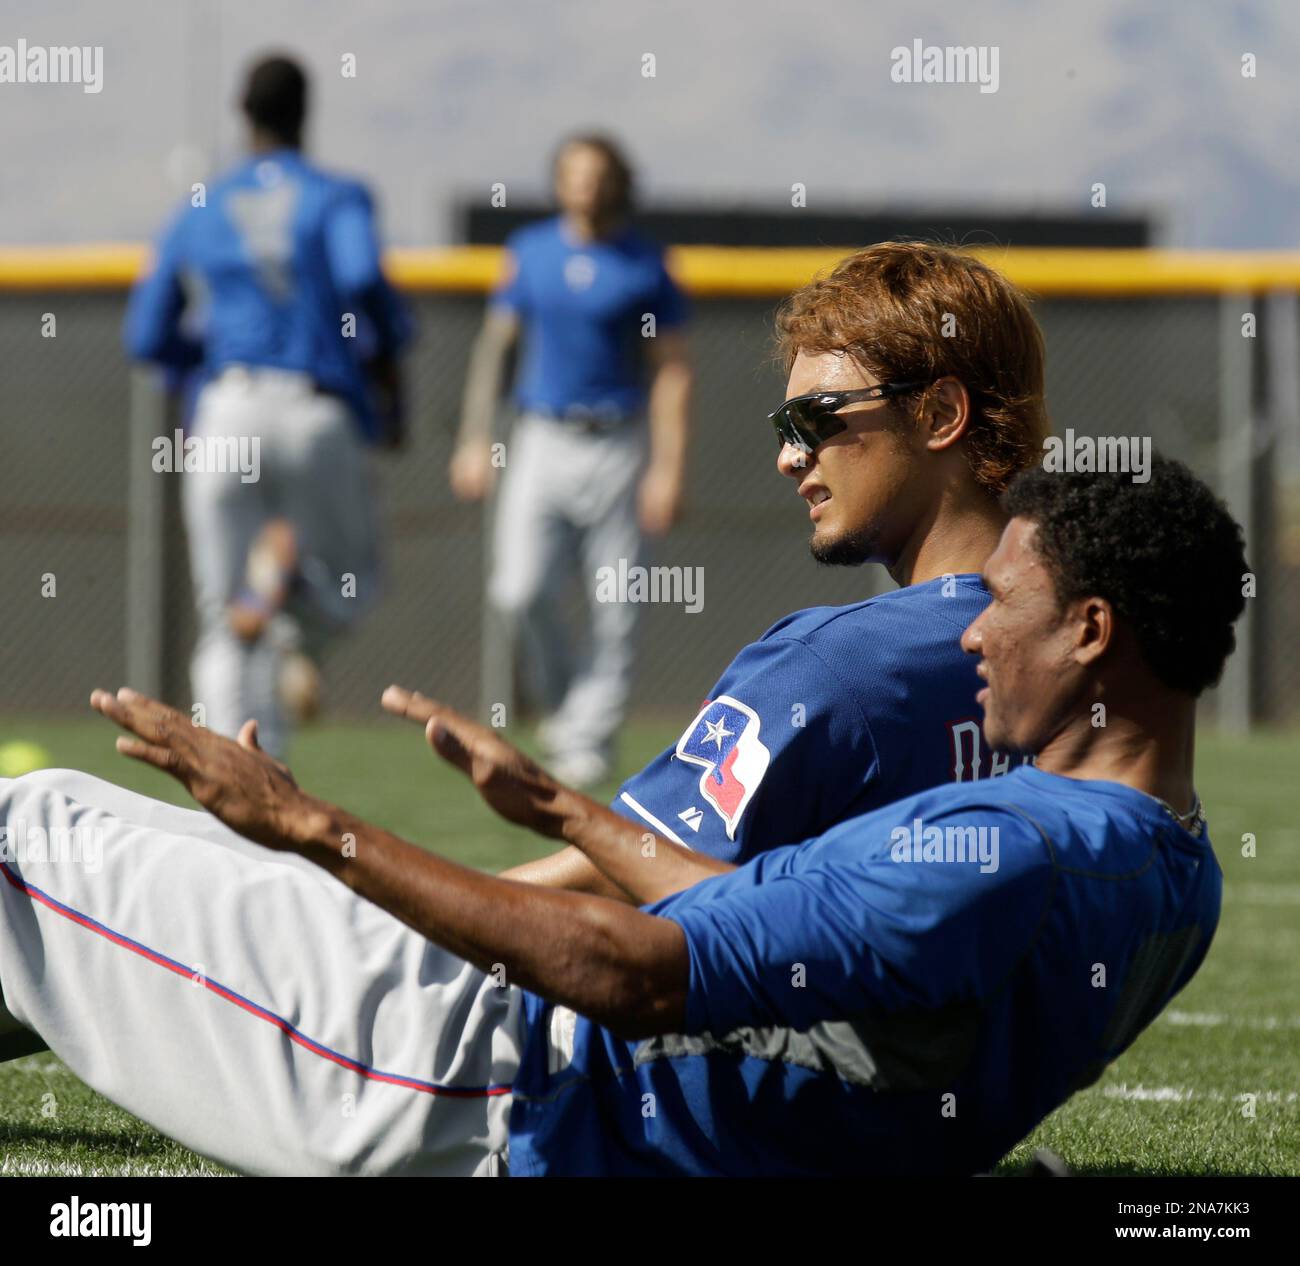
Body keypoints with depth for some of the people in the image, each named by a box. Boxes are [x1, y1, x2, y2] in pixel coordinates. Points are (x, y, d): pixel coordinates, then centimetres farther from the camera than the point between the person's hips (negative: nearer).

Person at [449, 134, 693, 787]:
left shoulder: (645, 265, -1)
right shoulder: (530, 252, 7)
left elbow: (673, 370, -1)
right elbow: (494, 345, 12)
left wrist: (668, 469, -9)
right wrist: (474, 441, 5)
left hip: (617, 446, -2)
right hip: (542, 442, 2)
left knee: (614, 608, -3)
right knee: (520, 592, -10)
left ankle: (588, 740, 7)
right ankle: (558, 701, 15)